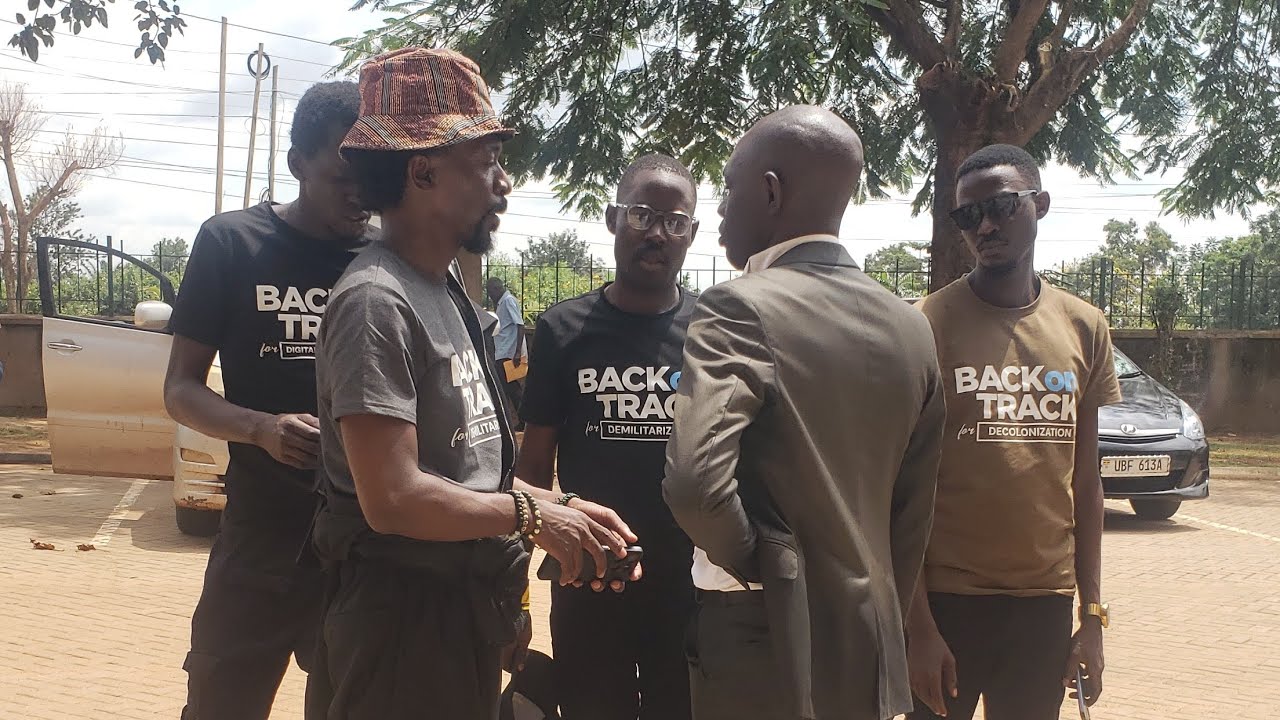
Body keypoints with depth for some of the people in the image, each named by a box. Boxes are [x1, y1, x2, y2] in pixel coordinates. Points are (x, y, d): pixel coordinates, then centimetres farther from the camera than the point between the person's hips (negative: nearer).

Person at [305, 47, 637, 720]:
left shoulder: (447, 293, 12)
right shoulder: (377, 300, -19)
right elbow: (394, 498, -25)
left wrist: (562, 509, 3)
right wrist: (531, 514, -14)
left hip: (466, 608, 9)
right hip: (402, 615, -9)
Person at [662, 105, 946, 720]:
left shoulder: (739, 310, -16)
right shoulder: (910, 328, 4)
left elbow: (695, 481, -29)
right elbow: (912, 512, 9)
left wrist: (755, 561, -11)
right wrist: (875, 621, 17)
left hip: (767, 649, -6)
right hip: (866, 652, 6)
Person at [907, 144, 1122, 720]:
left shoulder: (1085, 328, 6)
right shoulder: (927, 326, -7)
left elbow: (1084, 481, 10)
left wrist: (1092, 616, 7)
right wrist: (919, 626, -10)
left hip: (1044, 603, 4)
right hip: (946, 600, -3)